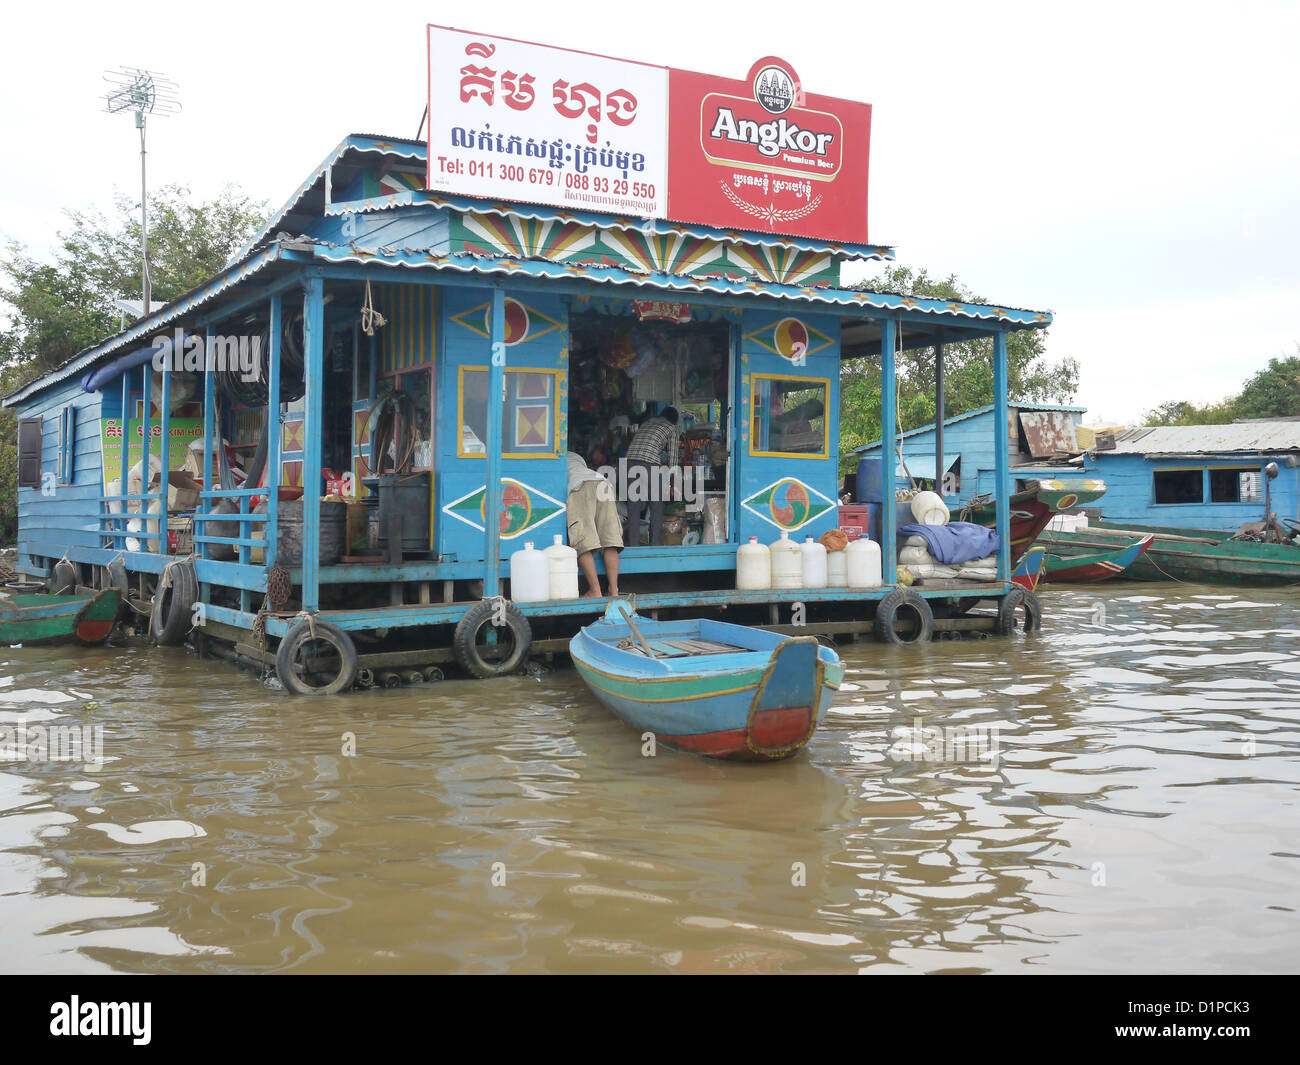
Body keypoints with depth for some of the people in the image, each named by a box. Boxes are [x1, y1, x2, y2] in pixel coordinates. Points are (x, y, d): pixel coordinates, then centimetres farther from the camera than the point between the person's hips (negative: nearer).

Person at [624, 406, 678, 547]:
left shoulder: (646, 423, 29)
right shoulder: (671, 428, 14)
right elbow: (672, 456, 13)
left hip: (631, 459, 5)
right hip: (650, 462, -5)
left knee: (633, 505, 7)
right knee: (657, 506, 7)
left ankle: (634, 544, 7)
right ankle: (656, 544, 7)